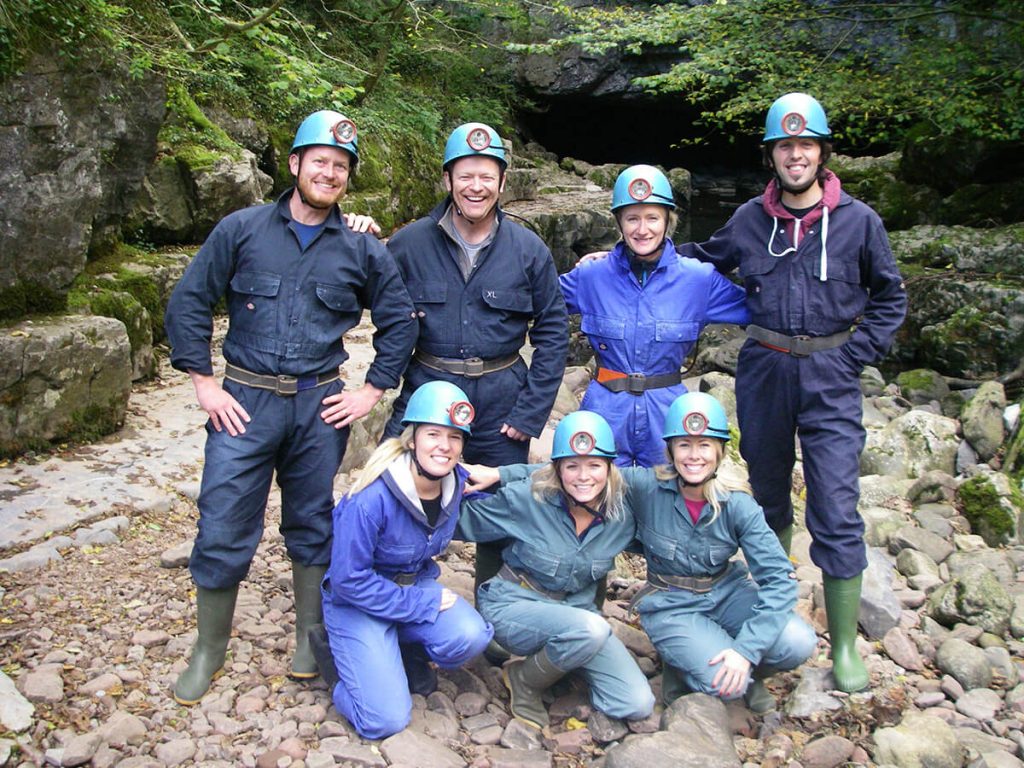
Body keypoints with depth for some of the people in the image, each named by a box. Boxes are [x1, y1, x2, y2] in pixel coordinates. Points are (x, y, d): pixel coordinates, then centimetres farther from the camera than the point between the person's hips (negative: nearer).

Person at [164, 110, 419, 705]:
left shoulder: (362, 249, 5)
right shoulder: (242, 230, 1)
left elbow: (400, 322, 11)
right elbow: (189, 304, 3)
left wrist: (373, 390, 4)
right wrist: (205, 383, -3)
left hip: (320, 407, 1)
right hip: (244, 401, -1)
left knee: (313, 526, 13)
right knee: (223, 530, 2)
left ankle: (311, 640, 31)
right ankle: (209, 651, 22)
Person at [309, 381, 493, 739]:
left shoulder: (458, 482, -11)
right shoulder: (372, 499, -29)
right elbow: (348, 580, -23)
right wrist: (422, 604, -21)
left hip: (416, 586, 5)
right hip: (359, 601, -5)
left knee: (471, 637, -26)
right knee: (385, 720, -15)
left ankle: (405, 649, 7)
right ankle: (332, 647, 12)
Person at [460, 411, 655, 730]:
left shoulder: (621, 517, -8)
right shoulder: (527, 499, -19)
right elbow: (463, 523, -8)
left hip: (576, 610, 5)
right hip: (512, 605, -4)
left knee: (638, 705, -9)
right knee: (591, 631, -35)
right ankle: (524, 683, -5)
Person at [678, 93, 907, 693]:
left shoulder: (858, 220, -1)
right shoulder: (750, 220, 3)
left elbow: (890, 296, 9)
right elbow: (701, 260, 19)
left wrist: (857, 354, -2)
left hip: (830, 377, -2)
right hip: (764, 372, 3)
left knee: (836, 510, -6)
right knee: (768, 495, 15)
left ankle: (845, 643, 8)